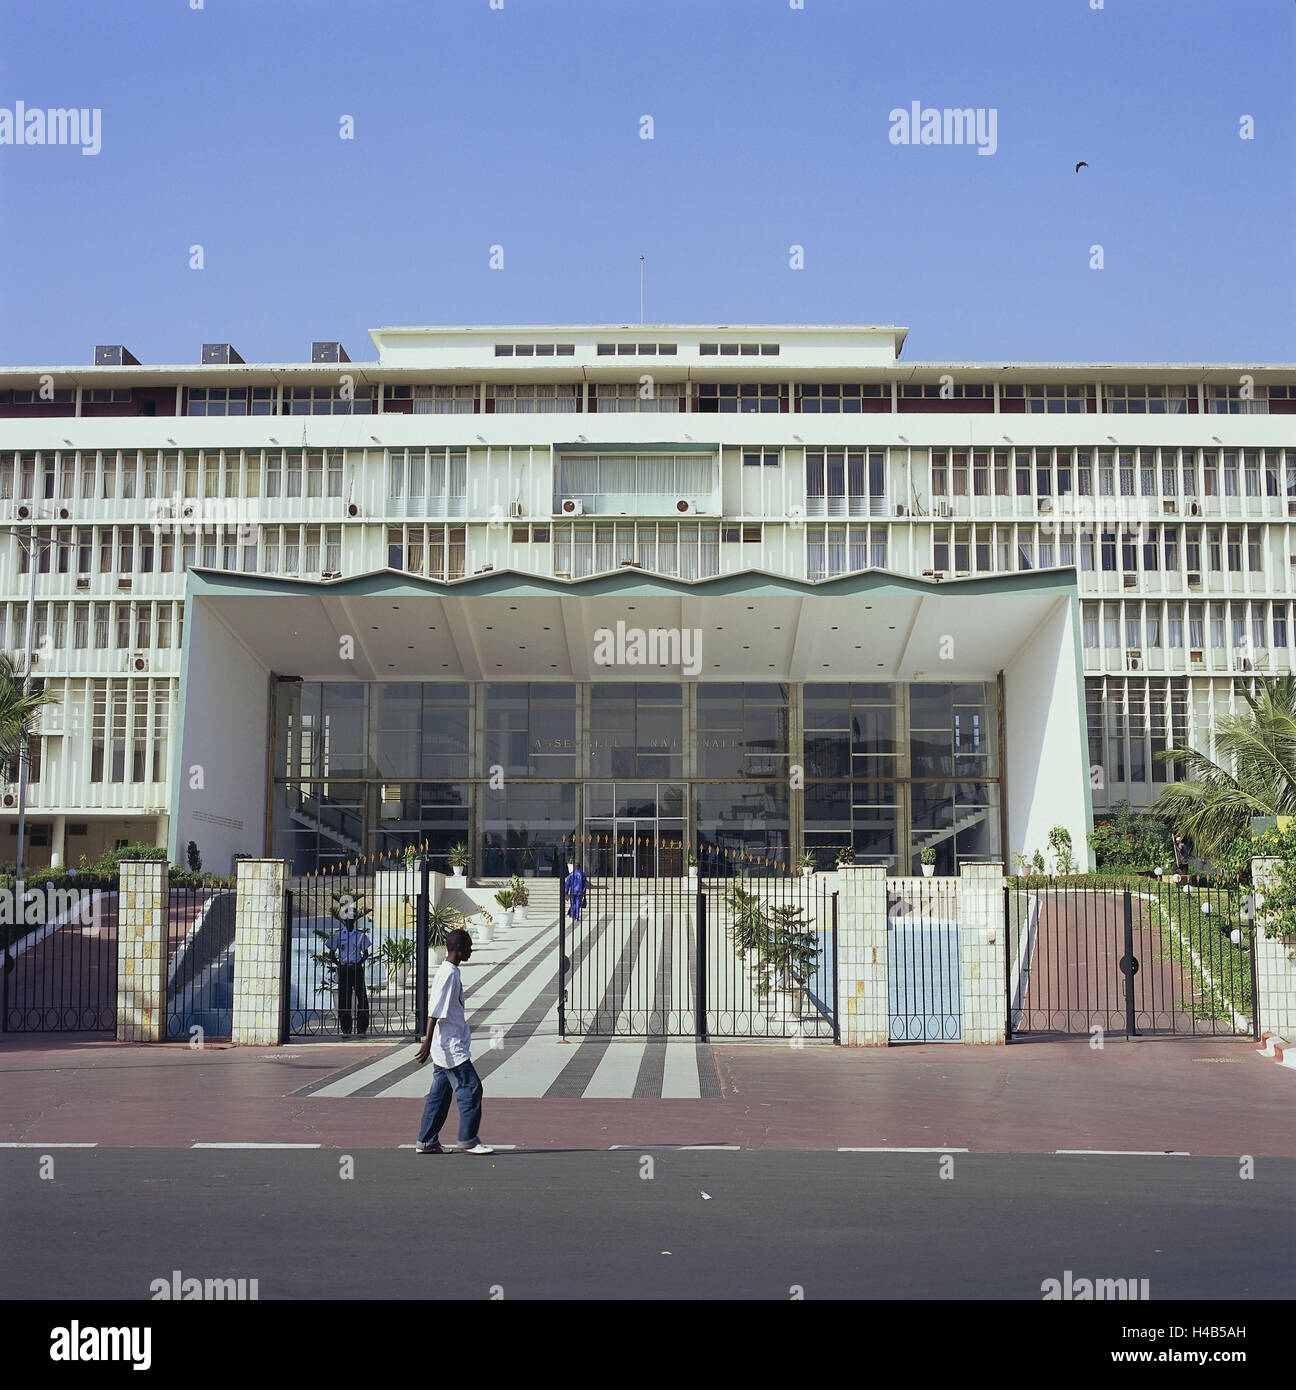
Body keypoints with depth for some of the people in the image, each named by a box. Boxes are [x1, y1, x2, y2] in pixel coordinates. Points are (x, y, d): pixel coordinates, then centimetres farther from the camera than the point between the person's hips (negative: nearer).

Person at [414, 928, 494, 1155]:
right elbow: (435, 1011, -21)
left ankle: (427, 1141, 14)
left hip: (446, 1046, 10)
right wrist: (427, 1042, -24)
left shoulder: (450, 972, 15)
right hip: (452, 1046, -10)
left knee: (440, 1093, 11)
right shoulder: (448, 974, -16)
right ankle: (467, 1139, -2)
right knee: (470, 1088, -6)